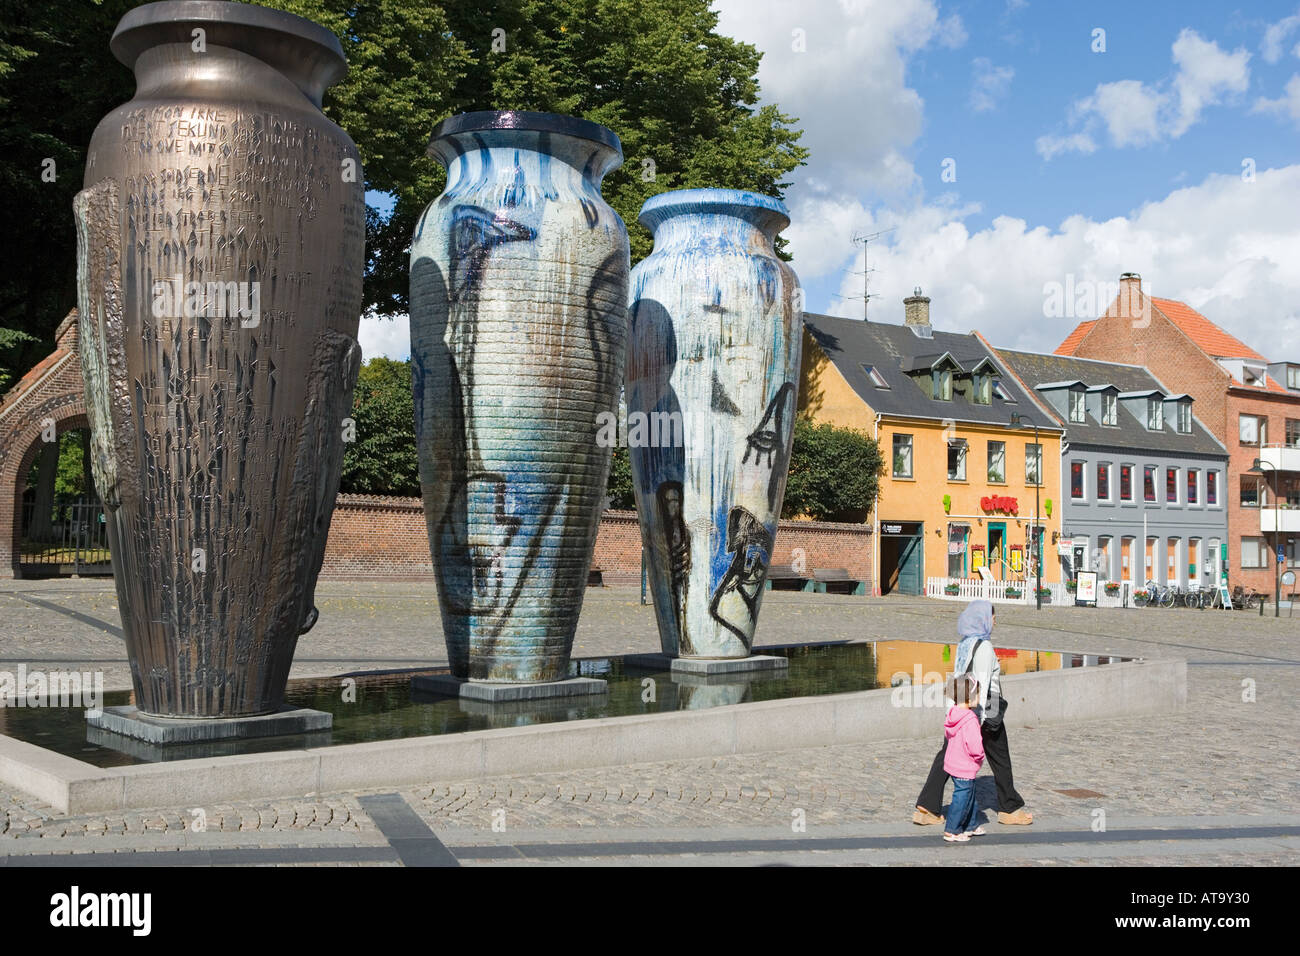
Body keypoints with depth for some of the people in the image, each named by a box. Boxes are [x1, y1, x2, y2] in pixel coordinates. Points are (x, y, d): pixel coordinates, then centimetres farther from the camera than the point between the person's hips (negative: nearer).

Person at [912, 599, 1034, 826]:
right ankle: (1009, 809, 23)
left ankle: (927, 808, -3)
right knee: (1000, 759, 10)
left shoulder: (963, 644, 8)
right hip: (984, 710, -7)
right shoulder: (983, 646, -17)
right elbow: (982, 684, -21)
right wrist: (979, 717, -23)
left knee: (947, 756, 4)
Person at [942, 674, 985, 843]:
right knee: (962, 798, 3)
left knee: (969, 796, 23)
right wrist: (979, 757, -8)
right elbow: (975, 747, -31)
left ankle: (969, 826, 35)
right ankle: (951, 831, 12)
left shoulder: (952, 714, 1)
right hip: (965, 769, -9)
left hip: (953, 763, 9)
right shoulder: (970, 720, -27)